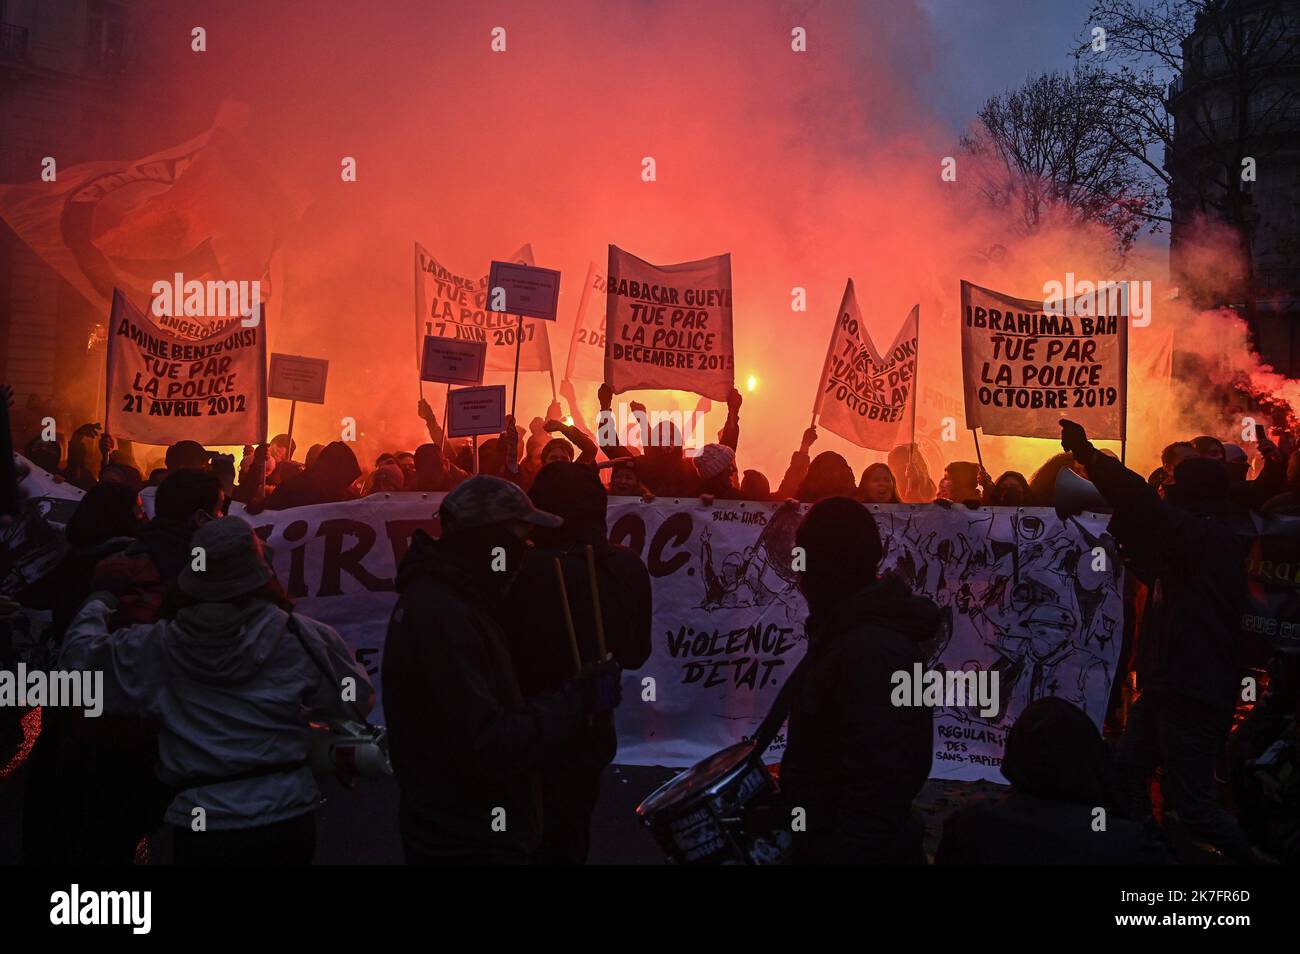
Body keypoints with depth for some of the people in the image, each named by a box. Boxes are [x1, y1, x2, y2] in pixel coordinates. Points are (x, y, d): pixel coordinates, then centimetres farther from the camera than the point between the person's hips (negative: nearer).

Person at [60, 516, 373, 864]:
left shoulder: (156, 648, -5)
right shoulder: (300, 638, -11)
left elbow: (79, 655, 10)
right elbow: (357, 700, -1)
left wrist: (101, 599, 27)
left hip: (200, 829, 0)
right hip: (286, 820, 1)